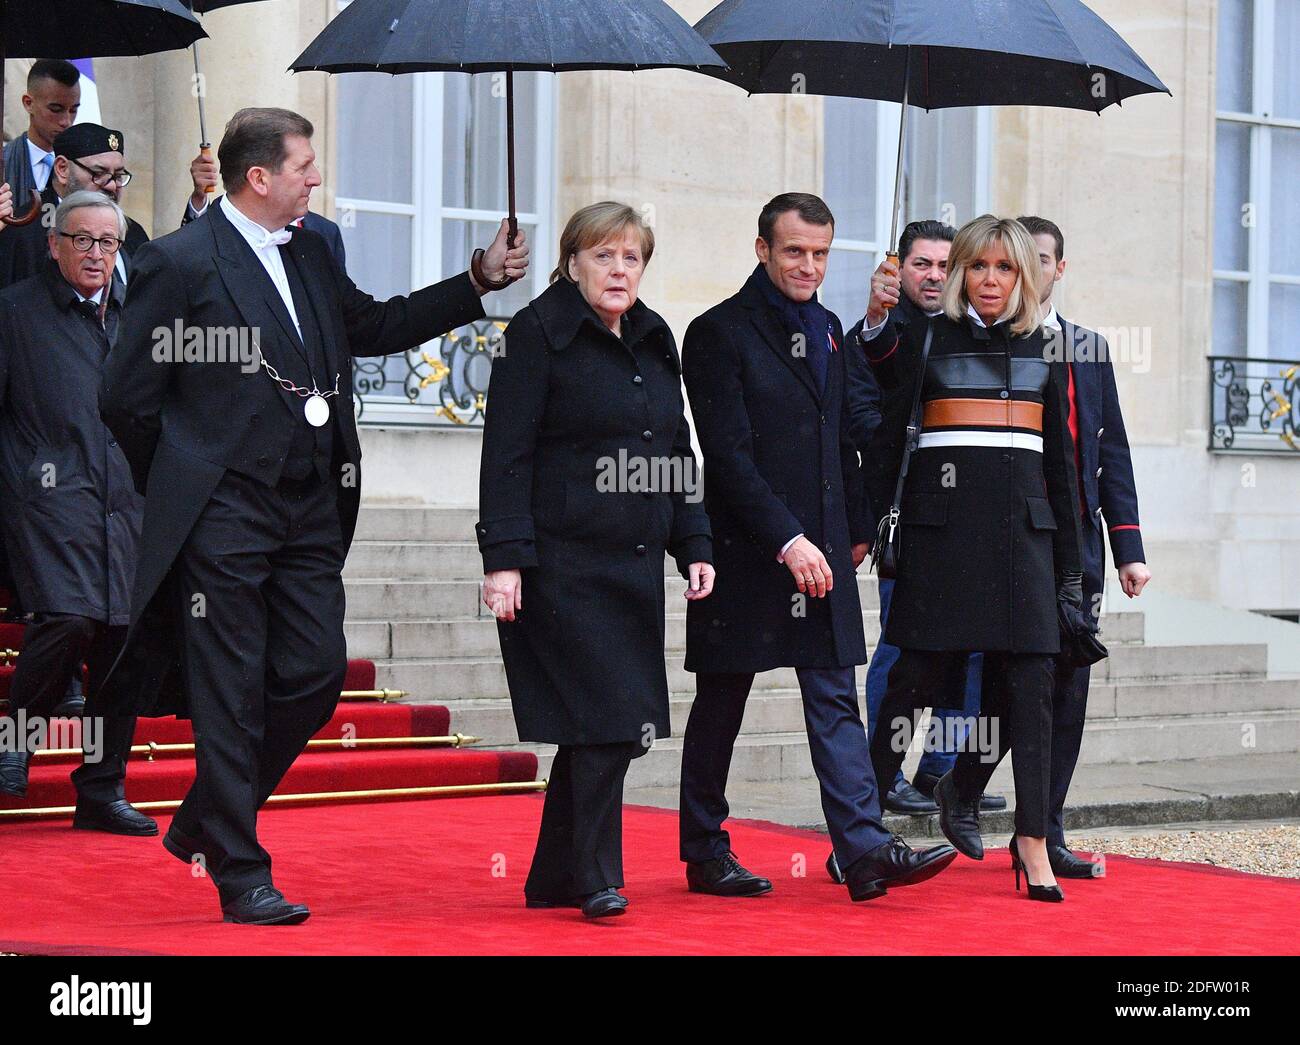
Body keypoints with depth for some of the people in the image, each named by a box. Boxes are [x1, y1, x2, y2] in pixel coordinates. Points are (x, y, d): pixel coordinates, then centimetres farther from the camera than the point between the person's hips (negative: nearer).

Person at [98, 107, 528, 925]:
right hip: (223, 516, -7)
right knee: (232, 696, -1)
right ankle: (241, 875, 7)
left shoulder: (311, 255, 14)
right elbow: (127, 397, -6)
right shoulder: (181, 263, -8)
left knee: (317, 673, 4)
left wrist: (481, 280, 22)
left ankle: (205, 822, 22)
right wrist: (187, 483, 3)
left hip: (310, 512, 7)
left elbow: (376, 327, 27)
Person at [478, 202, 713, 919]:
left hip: (634, 564, 7)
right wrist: (502, 557, -17)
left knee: (599, 726, 9)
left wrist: (694, 548, 12)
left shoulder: (654, 341, 15)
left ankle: (553, 880, 19)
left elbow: (678, 455, 20)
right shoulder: (539, 333, -5)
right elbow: (507, 453, -10)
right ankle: (598, 878, 0)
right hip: (561, 563, -7)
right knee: (606, 718, -11)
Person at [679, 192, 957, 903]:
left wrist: (855, 530, 15)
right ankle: (705, 856, 14)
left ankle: (865, 851, -6)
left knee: (835, 699, -1)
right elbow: (727, 455, -15)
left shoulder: (827, 329, 14)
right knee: (720, 707, 5)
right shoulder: (720, 333, -8)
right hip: (745, 551, -6)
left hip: (820, 551, 6)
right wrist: (788, 540, -20)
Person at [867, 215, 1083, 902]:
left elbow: (1060, 457, 15)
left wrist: (1070, 562, 13)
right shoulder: (924, 338, 6)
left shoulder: (1043, 348, 14)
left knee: (1029, 676, -4)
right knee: (921, 670, -3)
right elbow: (886, 431, -2)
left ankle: (1032, 836, 5)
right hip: (942, 517, -2)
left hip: (1023, 522, 2)